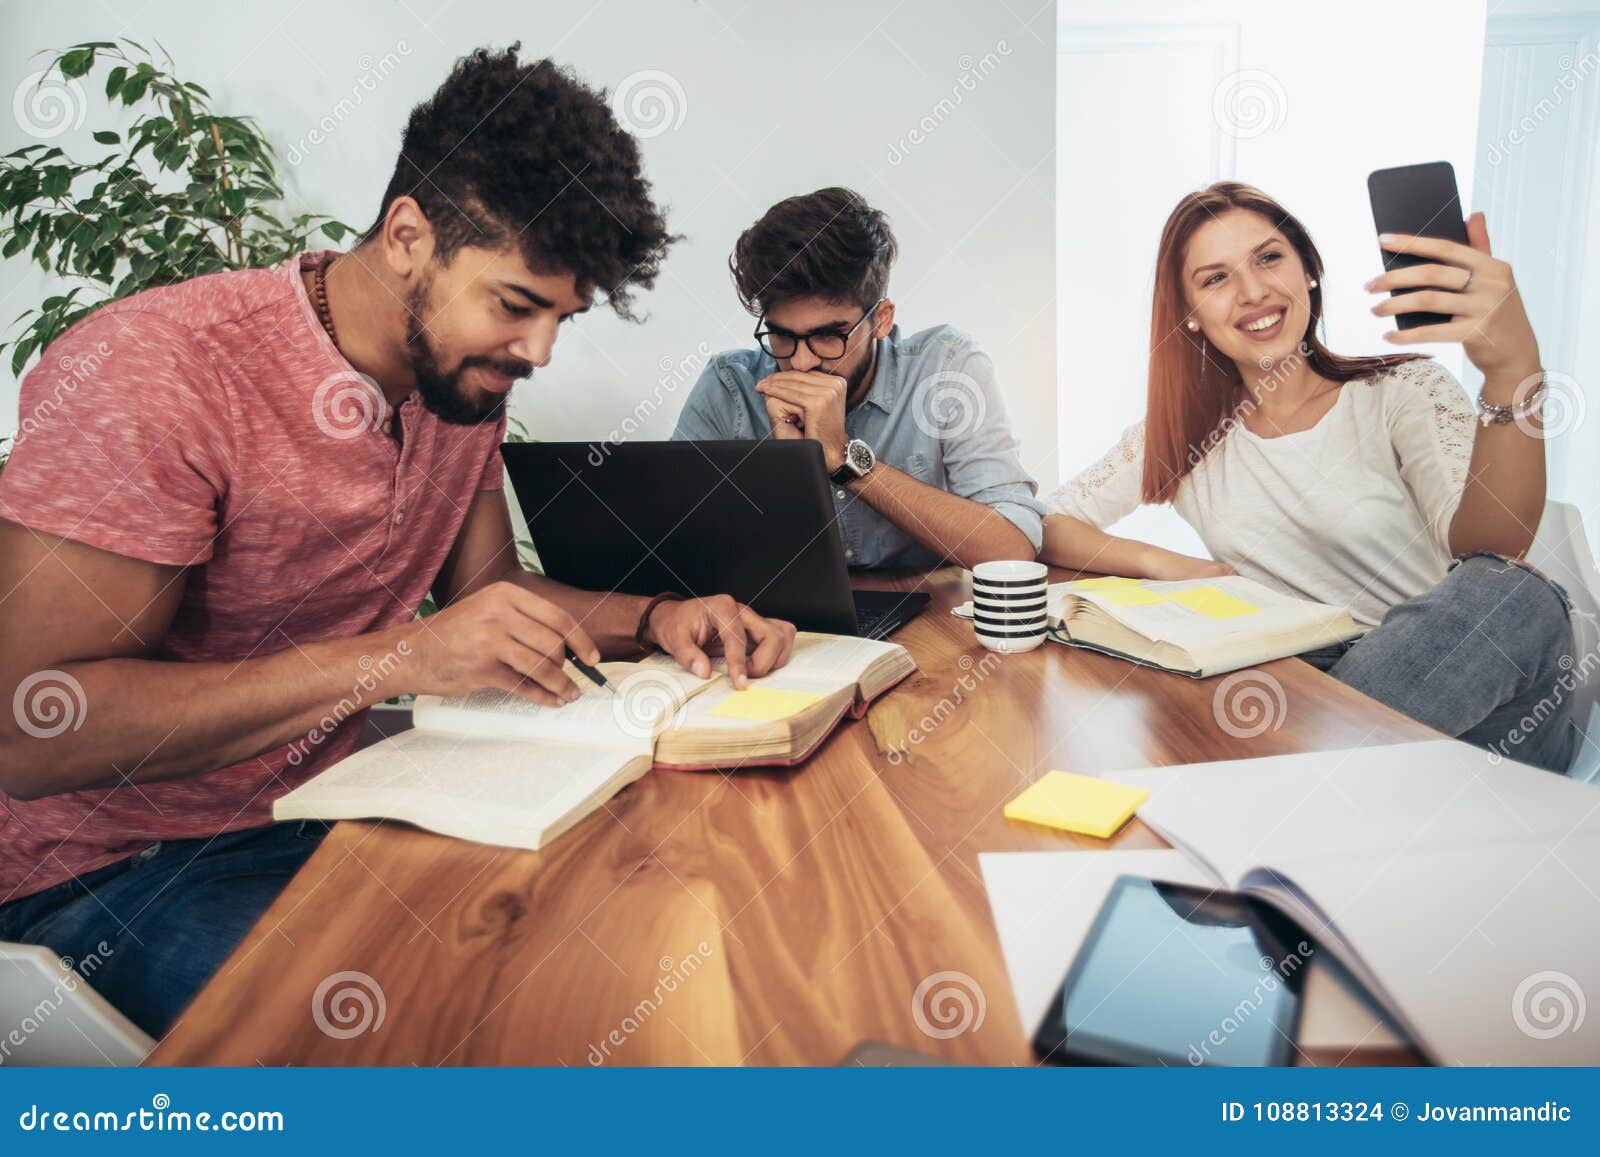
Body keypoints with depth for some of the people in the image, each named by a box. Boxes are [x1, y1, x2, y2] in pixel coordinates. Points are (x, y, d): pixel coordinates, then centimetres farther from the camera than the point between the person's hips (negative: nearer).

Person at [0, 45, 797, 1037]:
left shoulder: (464, 375, 0)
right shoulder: (155, 372, -23)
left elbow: (485, 585, 9)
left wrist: (655, 620, -10)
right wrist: (397, 659, -33)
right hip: (112, 870, -6)